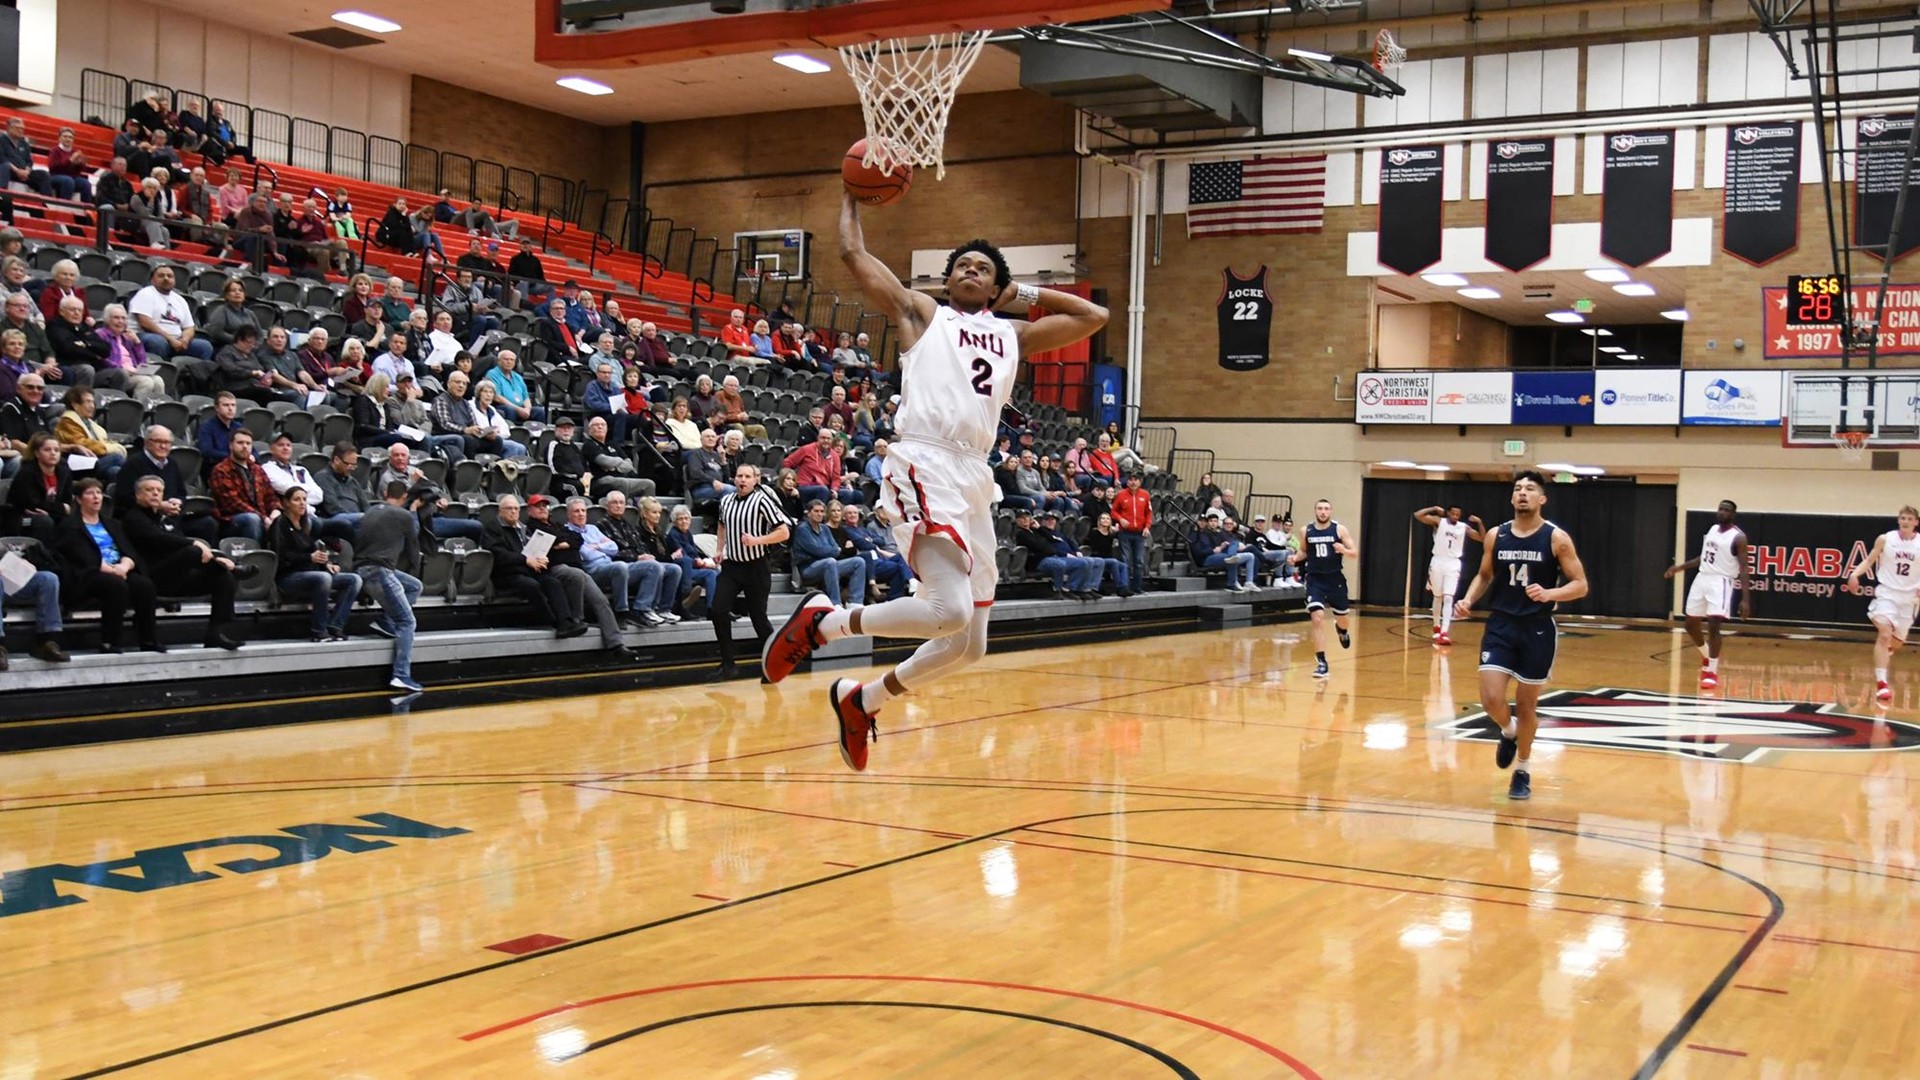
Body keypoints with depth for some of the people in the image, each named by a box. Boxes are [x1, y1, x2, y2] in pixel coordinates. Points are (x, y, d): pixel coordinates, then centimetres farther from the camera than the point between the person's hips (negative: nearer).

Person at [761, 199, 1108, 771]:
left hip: (976, 479, 7)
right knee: (950, 611, -27)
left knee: (969, 644, 8)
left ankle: (861, 700, 28)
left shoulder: (1012, 334, 25)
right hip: (924, 466, -6)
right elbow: (854, 254, 11)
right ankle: (823, 620, -6)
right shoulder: (921, 313, 14)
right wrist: (852, 197, 23)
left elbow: (1094, 316, 29)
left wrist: (1028, 293, 27)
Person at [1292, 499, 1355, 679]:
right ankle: (1321, 663, -10)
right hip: (1315, 579, 0)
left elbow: (1355, 552, -6)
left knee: (1341, 617, 17)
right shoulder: (1305, 531, -2)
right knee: (1317, 618, -15)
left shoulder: (1339, 529, -7)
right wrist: (1295, 558, -8)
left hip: (1336, 579, 0)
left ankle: (1341, 630, 58)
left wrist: (1344, 550, -27)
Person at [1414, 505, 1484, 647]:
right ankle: (1436, 627, 32)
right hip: (1438, 562, 0)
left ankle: (1445, 632, -20)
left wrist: (1479, 523, -7)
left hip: (1453, 564, 0)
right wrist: (1434, 509, -10)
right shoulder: (1438, 521, -1)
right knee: (1437, 597, 14)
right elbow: (1417, 515, -9)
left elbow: (1483, 538, 5)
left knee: (1448, 598, -13)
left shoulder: (1464, 527, 4)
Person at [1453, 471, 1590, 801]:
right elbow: (1484, 576, 15)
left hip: (1537, 629, -2)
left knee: (1527, 703, 8)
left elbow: (1580, 585, -7)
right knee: (1491, 699, -12)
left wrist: (1548, 594, -25)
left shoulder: (1557, 538, -8)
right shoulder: (1496, 536, 1)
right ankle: (1508, 731, 24)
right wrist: (1468, 600, -4)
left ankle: (1523, 770, 28)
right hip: (1500, 625, 2)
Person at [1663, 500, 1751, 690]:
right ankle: (1707, 657, 37)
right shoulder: (1712, 529, 12)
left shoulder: (1738, 537, -11)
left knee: (1713, 625, -17)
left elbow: (1743, 568, -14)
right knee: (1691, 625, 12)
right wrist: (1681, 567, 16)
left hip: (1721, 582, -8)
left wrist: (1746, 598, -21)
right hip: (1702, 578, 8)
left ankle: (1712, 672, -7)